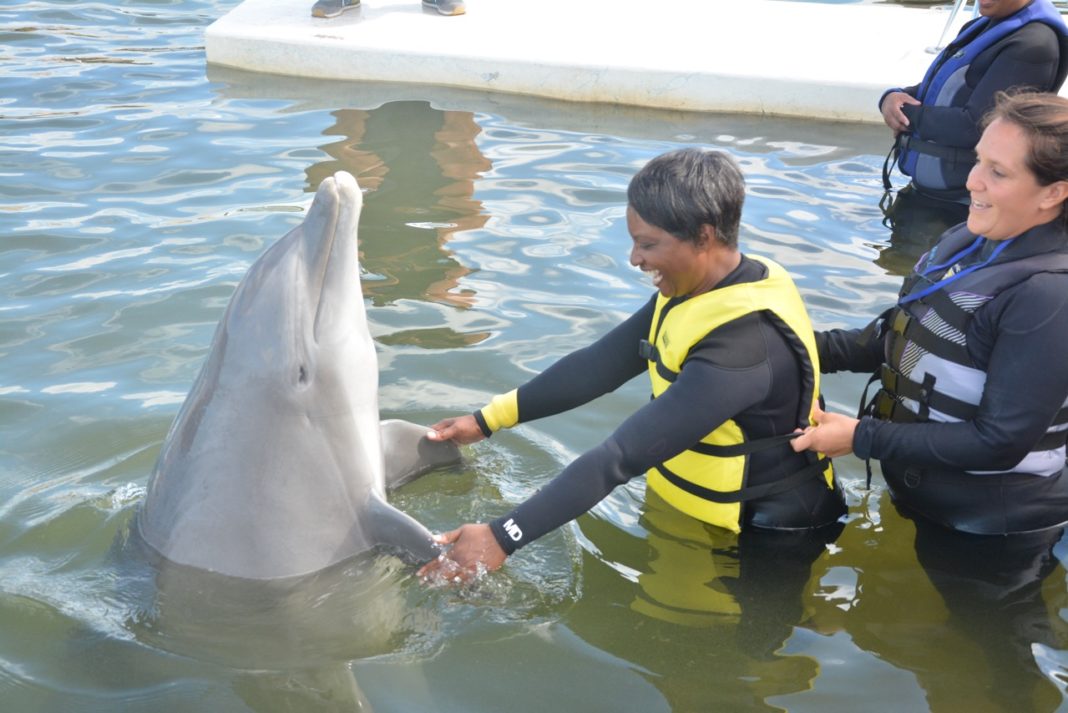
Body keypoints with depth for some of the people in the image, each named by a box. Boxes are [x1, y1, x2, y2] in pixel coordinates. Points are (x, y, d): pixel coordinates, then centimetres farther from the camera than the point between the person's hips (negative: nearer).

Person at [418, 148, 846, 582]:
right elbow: (596, 367, -1)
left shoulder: (746, 339, -33)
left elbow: (624, 455, -37)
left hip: (764, 543, -7)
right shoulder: (689, 290, -6)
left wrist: (504, 537, -35)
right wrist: (487, 420, -3)